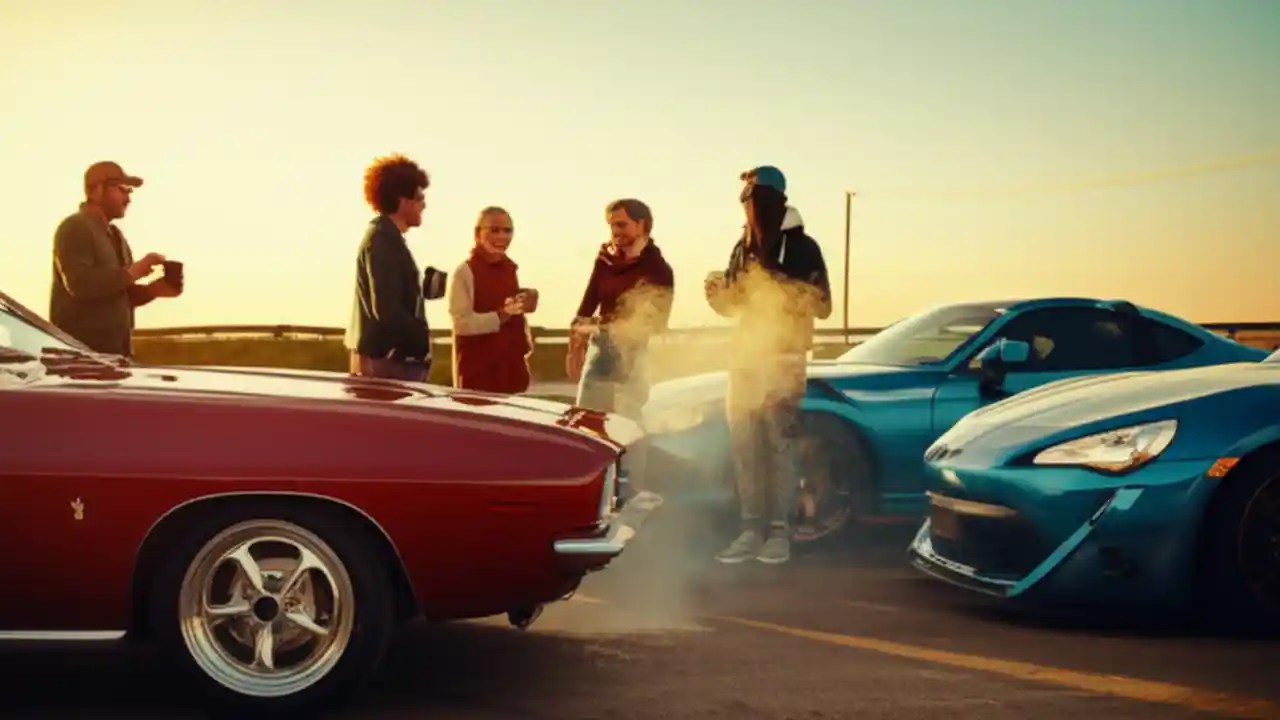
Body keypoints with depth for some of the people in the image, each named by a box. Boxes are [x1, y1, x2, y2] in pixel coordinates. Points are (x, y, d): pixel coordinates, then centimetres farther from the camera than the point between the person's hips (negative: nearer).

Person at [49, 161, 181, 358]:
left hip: (115, 350, 9)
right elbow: (80, 283, -23)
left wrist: (153, 289, 6)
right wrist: (131, 273, -19)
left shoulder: (114, 235, 21)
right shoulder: (74, 228, -8)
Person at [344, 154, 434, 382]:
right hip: (388, 360, -10)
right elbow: (386, 309, -21)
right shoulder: (383, 241, -14)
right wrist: (422, 338, -11)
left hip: (395, 358, 10)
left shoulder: (386, 237, 17)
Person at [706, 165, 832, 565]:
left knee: (779, 445, -9)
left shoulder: (800, 246, -4)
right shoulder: (744, 247, 15)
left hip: (783, 358, -6)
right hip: (745, 356, 6)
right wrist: (718, 293, -2)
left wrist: (777, 287, -21)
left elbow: (821, 305, -8)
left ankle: (779, 531, -5)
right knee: (745, 446, 3)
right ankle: (751, 529, 7)